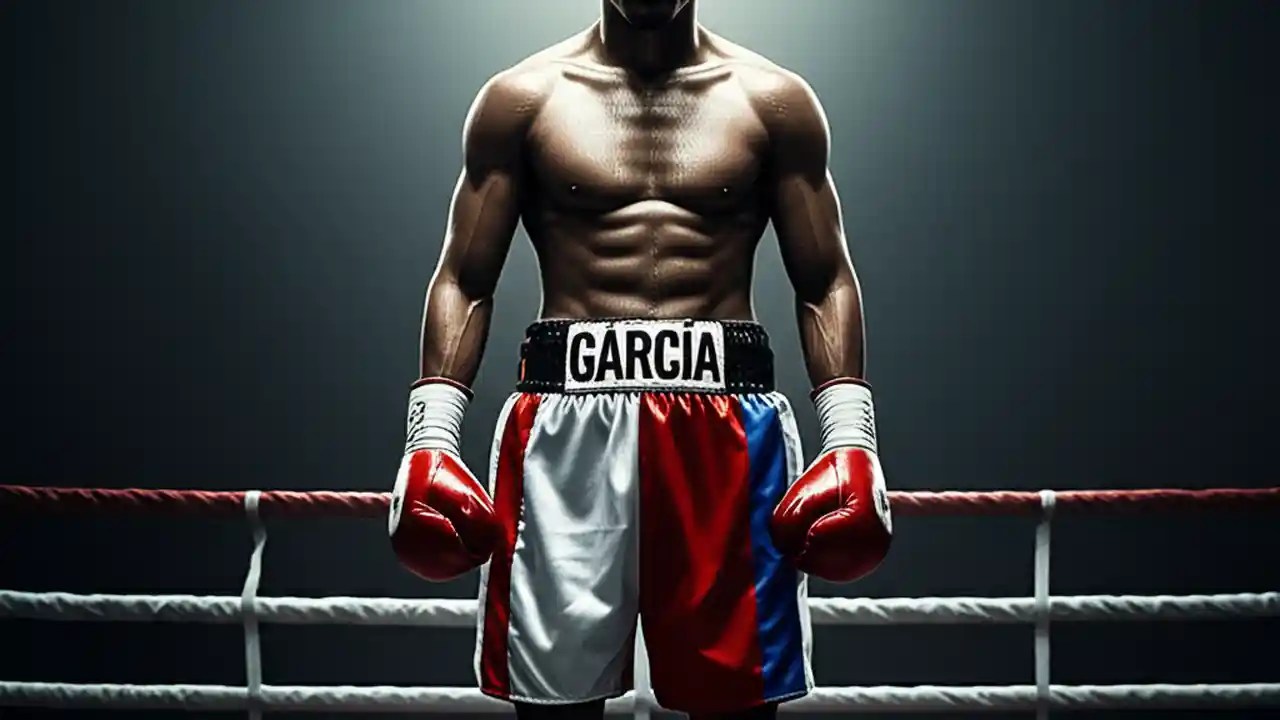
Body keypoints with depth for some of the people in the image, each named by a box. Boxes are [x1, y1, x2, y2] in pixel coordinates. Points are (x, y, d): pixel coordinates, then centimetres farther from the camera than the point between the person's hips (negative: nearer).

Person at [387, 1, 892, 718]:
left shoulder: (773, 101, 9)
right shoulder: (522, 98, 9)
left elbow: (826, 283, 8)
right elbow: (465, 282, 8)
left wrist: (852, 440, -3)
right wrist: (432, 438, -3)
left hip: (727, 421, 1)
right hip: (568, 417, 0)